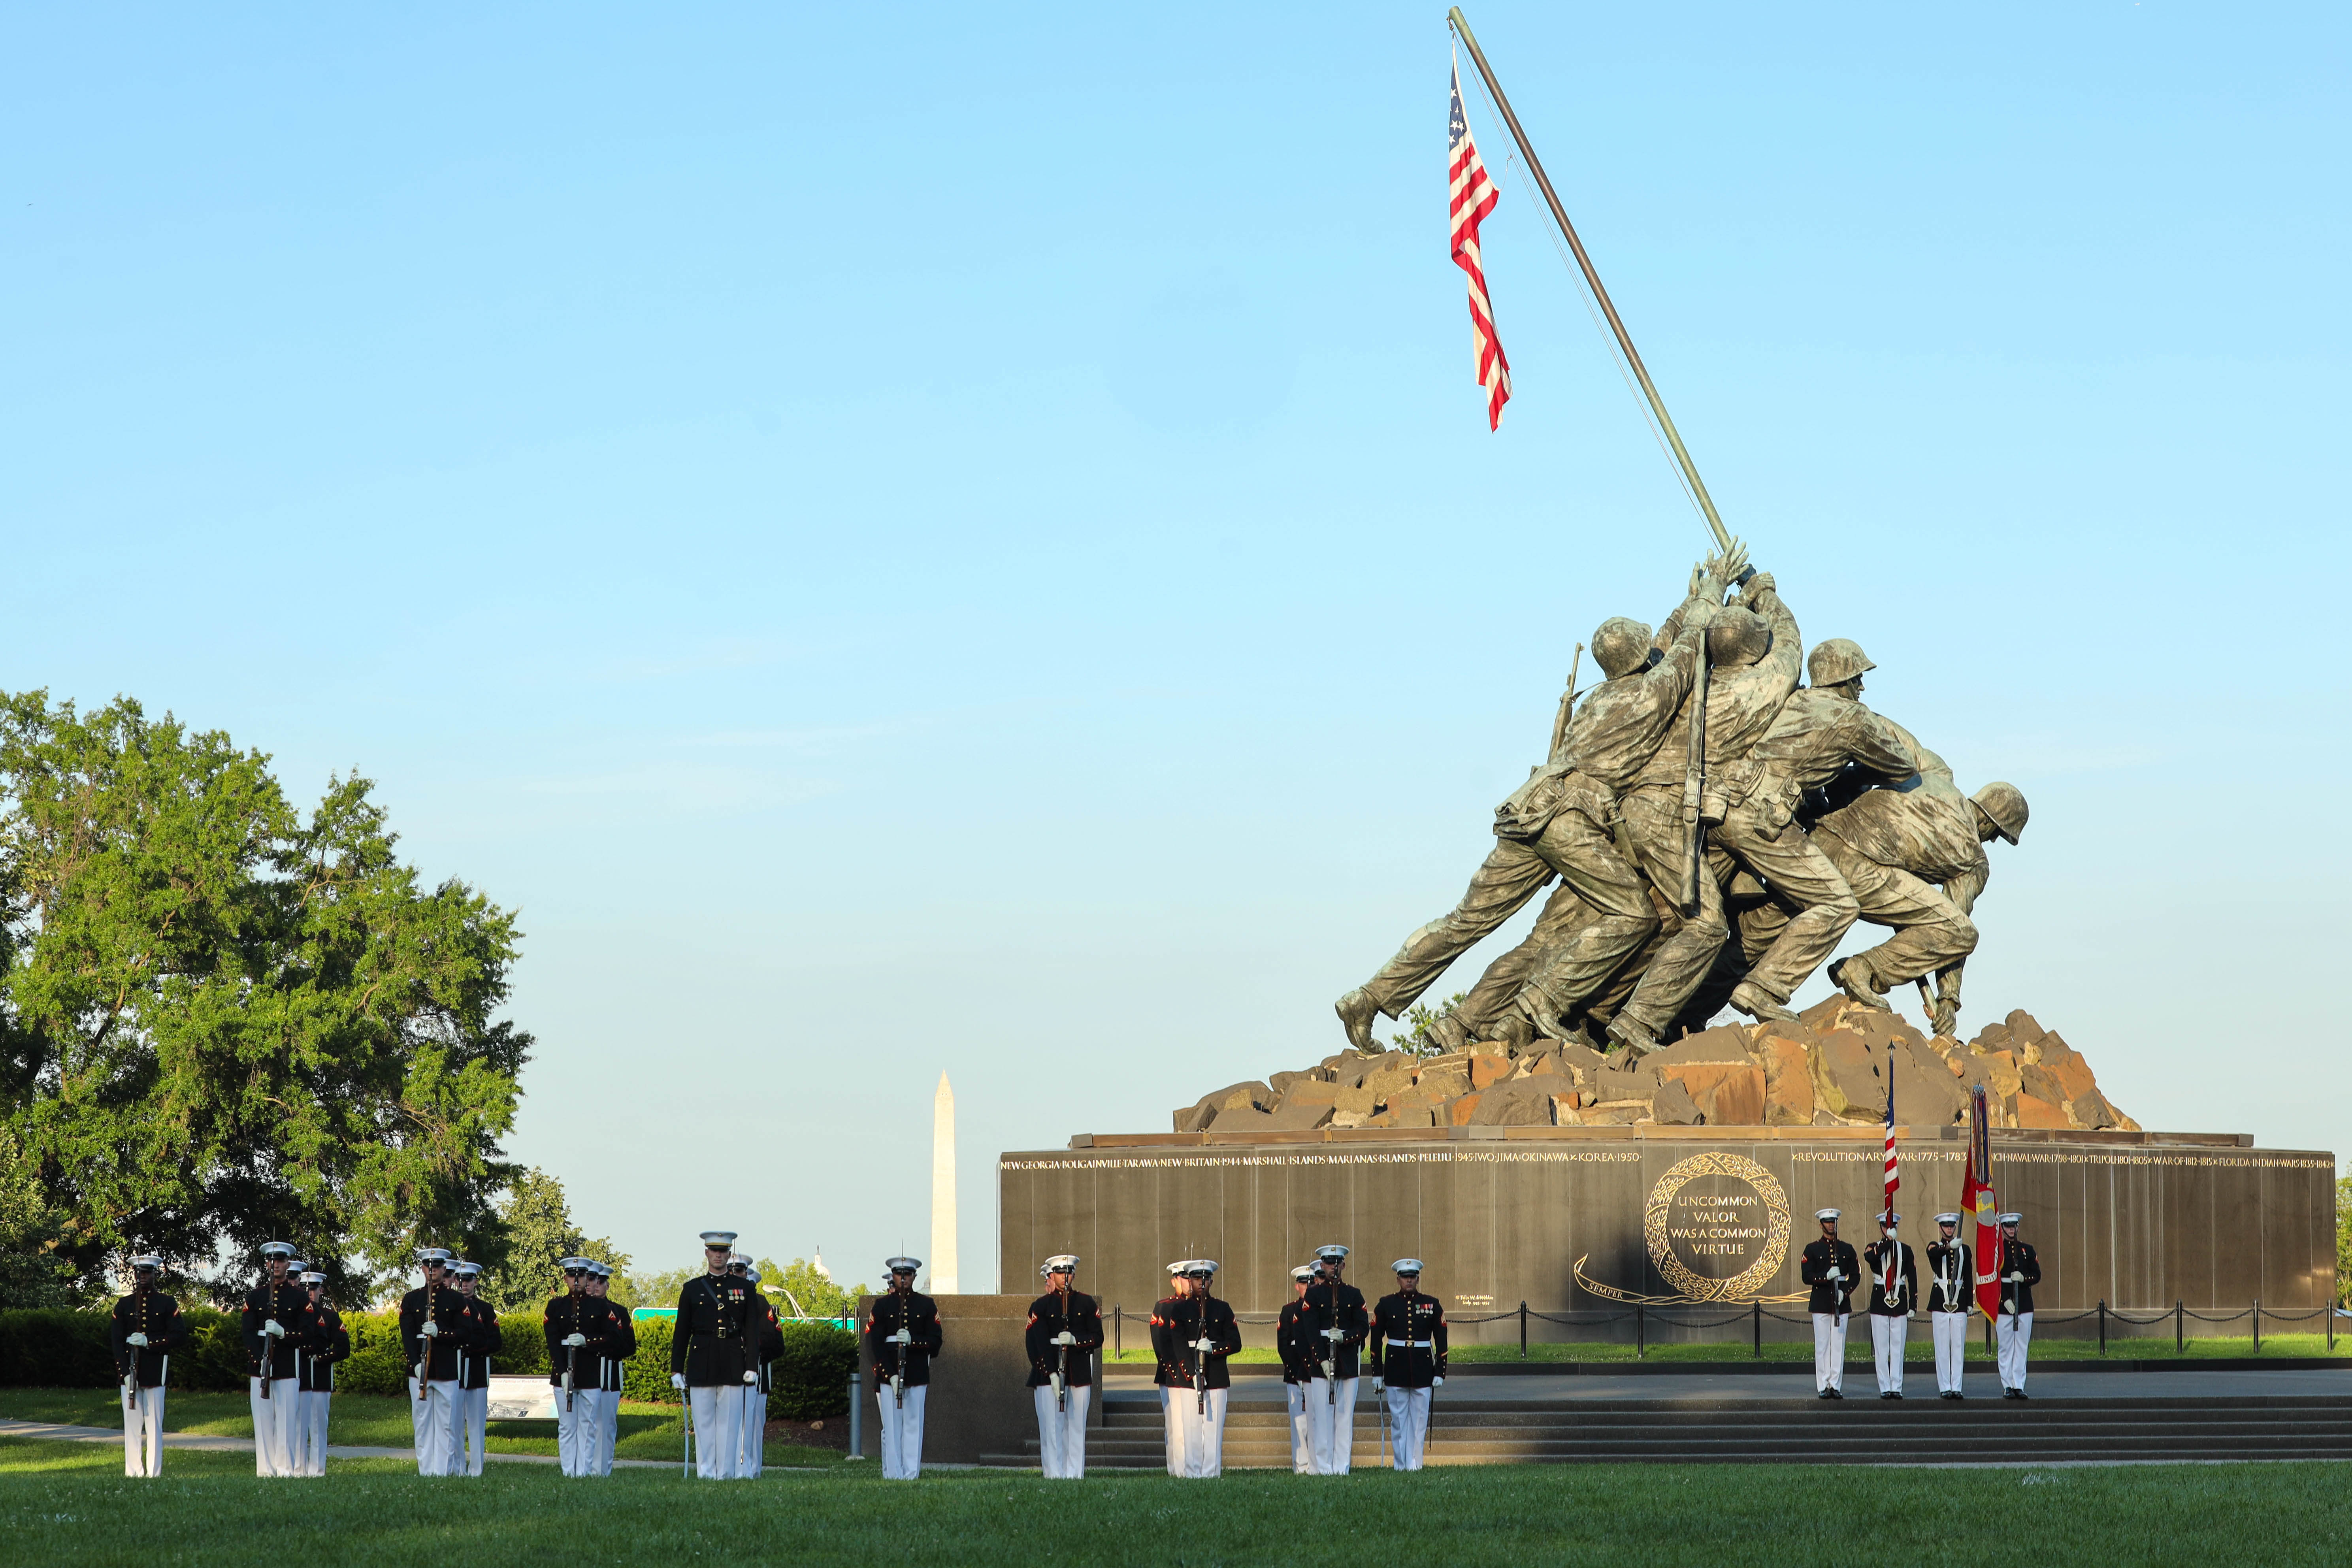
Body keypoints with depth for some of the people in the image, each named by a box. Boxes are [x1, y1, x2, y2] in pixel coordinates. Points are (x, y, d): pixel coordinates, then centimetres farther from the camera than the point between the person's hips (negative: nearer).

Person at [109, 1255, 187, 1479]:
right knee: (132, 1424, -1)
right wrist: (125, 1373, -9)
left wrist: (149, 1341, -14)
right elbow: (116, 1340, 4)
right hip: (130, 1373, 1)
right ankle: (134, 1472, 1)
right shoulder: (124, 1305, 10)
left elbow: (180, 1336, -1)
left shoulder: (168, 1304, 7)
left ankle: (154, 1473, -2)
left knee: (154, 1425, -3)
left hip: (155, 1373, -1)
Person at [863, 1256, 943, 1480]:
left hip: (917, 1375, 1)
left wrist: (912, 1341, -16)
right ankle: (892, 1475, 0)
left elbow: (936, 1341, 4)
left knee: (914, 1426, 0)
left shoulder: (927, 1305, 8)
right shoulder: (882, 1304, 6)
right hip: (888, 1374, -1)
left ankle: (911, 1475, 2)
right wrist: (890, 1375, -11)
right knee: (891, 1426, -2)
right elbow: (875, 1344, 0)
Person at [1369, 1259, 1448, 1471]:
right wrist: (1377, 1374, 1)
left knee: (1420, 1420, 1)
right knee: (1398, 1421, 1)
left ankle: (1415, 1464, 6)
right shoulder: (1386, 1305, 3)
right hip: (1395, 1370, -1)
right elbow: (1376, 1340, 5)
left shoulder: (1432, 1305, 5)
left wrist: (1440, 1373, 0)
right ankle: (1400, 1465, 6)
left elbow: (1441, 1341, 6)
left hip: (1423, 1372, 1)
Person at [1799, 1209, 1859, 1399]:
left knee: (1838, 1345, -1)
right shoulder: (1812, 1249, 4)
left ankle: (1836, 1386, 2)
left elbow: (1855, 1275, 9)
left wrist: (1844, 1291, -8)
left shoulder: (1847, 1249, 10)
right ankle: (1823, 1387, 1)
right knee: (1822, 1346, -2)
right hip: (1820, 1303, -2)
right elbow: (1806, 1276, -3)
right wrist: (1826, 1276, -19)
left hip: (1841, 1303, 2)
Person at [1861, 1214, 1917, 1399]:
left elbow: (1912, 1279, 9)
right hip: (1880, 1302, -1)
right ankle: (1885, 1389, 3)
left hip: (1900, 1303, 1)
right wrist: (1888, 1240, -27)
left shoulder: (1905, 1250, 9)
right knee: (1881, 1349, -1)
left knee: (1898, 1349, 1)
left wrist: (1913, 1305, 2)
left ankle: (1897, 1388, 4)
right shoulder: (1874, 1248, 3)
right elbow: (1871, 1258, -22)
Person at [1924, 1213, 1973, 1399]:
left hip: (1959, 1302, 2)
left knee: (1959, 1347, 0)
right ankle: (1945, 1388, -1)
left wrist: (1970, 1303, 5)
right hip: (1940, 1302, -2)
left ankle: (1956, 1387, 3)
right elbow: (1934, 1254, -23)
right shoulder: (1935, 1247, 3)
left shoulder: (1964, 1249, 11)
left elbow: (1969, 1278, 12)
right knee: (1942, 1347, -2)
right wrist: (1950, 1247, -42)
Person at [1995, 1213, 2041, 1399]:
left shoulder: (2027, 1250, 11)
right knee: (2005, 1347, -1)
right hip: (2003, 1304, -3)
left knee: (2022, 1346, 1)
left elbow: (2037, 1275, 9)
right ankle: (2007, 1387, 2)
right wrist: (2004, 1300, -12)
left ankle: (2019, 1386, 4)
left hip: (2024, 1305, 3)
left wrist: (2024, 1278, -12)